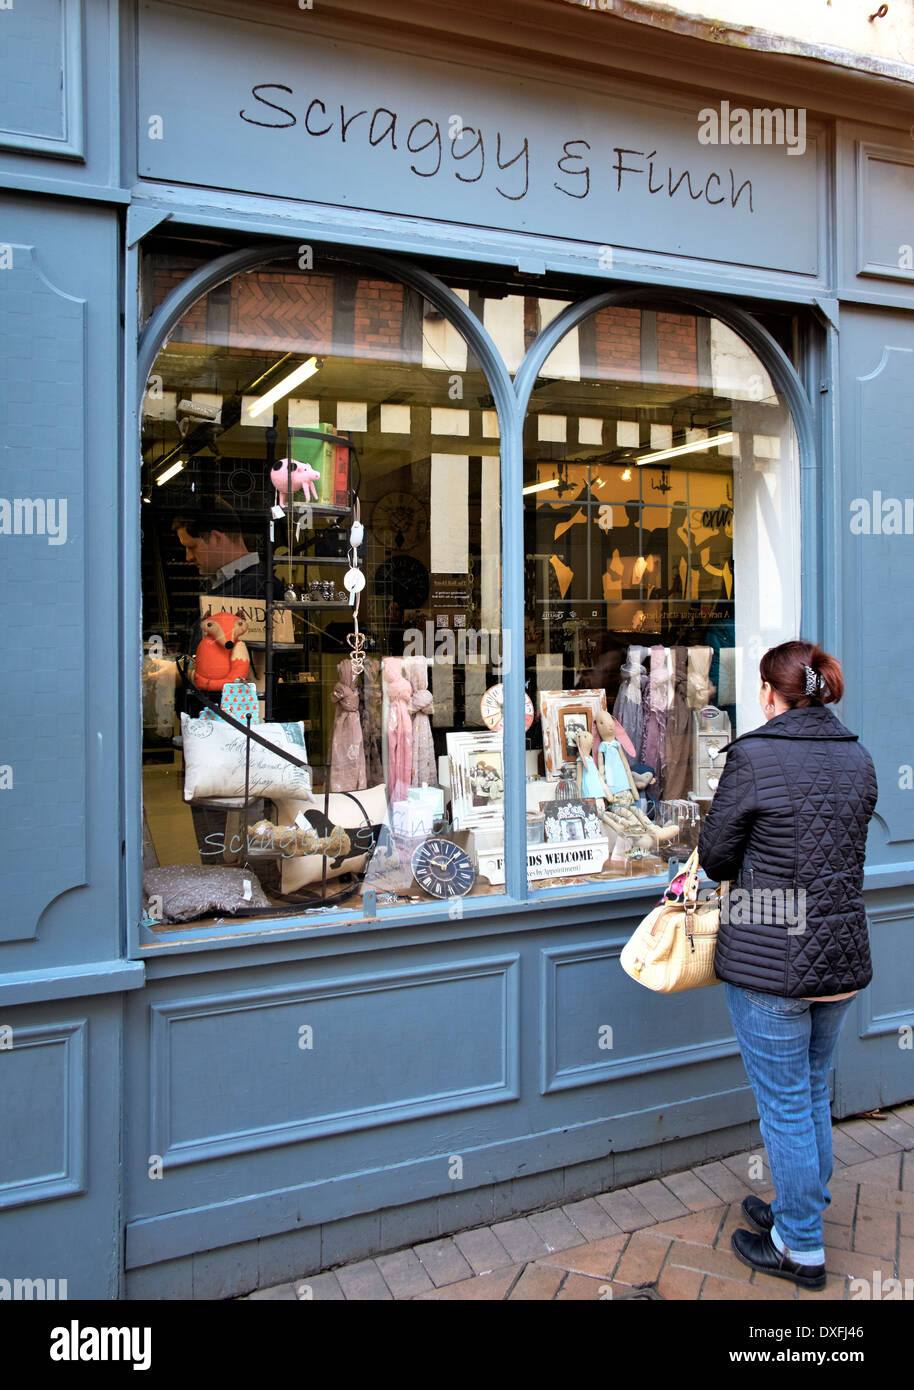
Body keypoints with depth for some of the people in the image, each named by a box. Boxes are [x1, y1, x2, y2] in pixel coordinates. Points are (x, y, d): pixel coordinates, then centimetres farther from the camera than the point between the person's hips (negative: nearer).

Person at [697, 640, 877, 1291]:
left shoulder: (754, 756, -16)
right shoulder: (858, 758, 3)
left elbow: (715, 855, -7)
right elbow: (841, 848, 13)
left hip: (770, 962, -6)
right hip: (843, 953, 7)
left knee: (785, 1104, 8)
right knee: (815, 1094, 21)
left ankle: (801, 1249, 23)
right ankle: (800, 1211, 39)